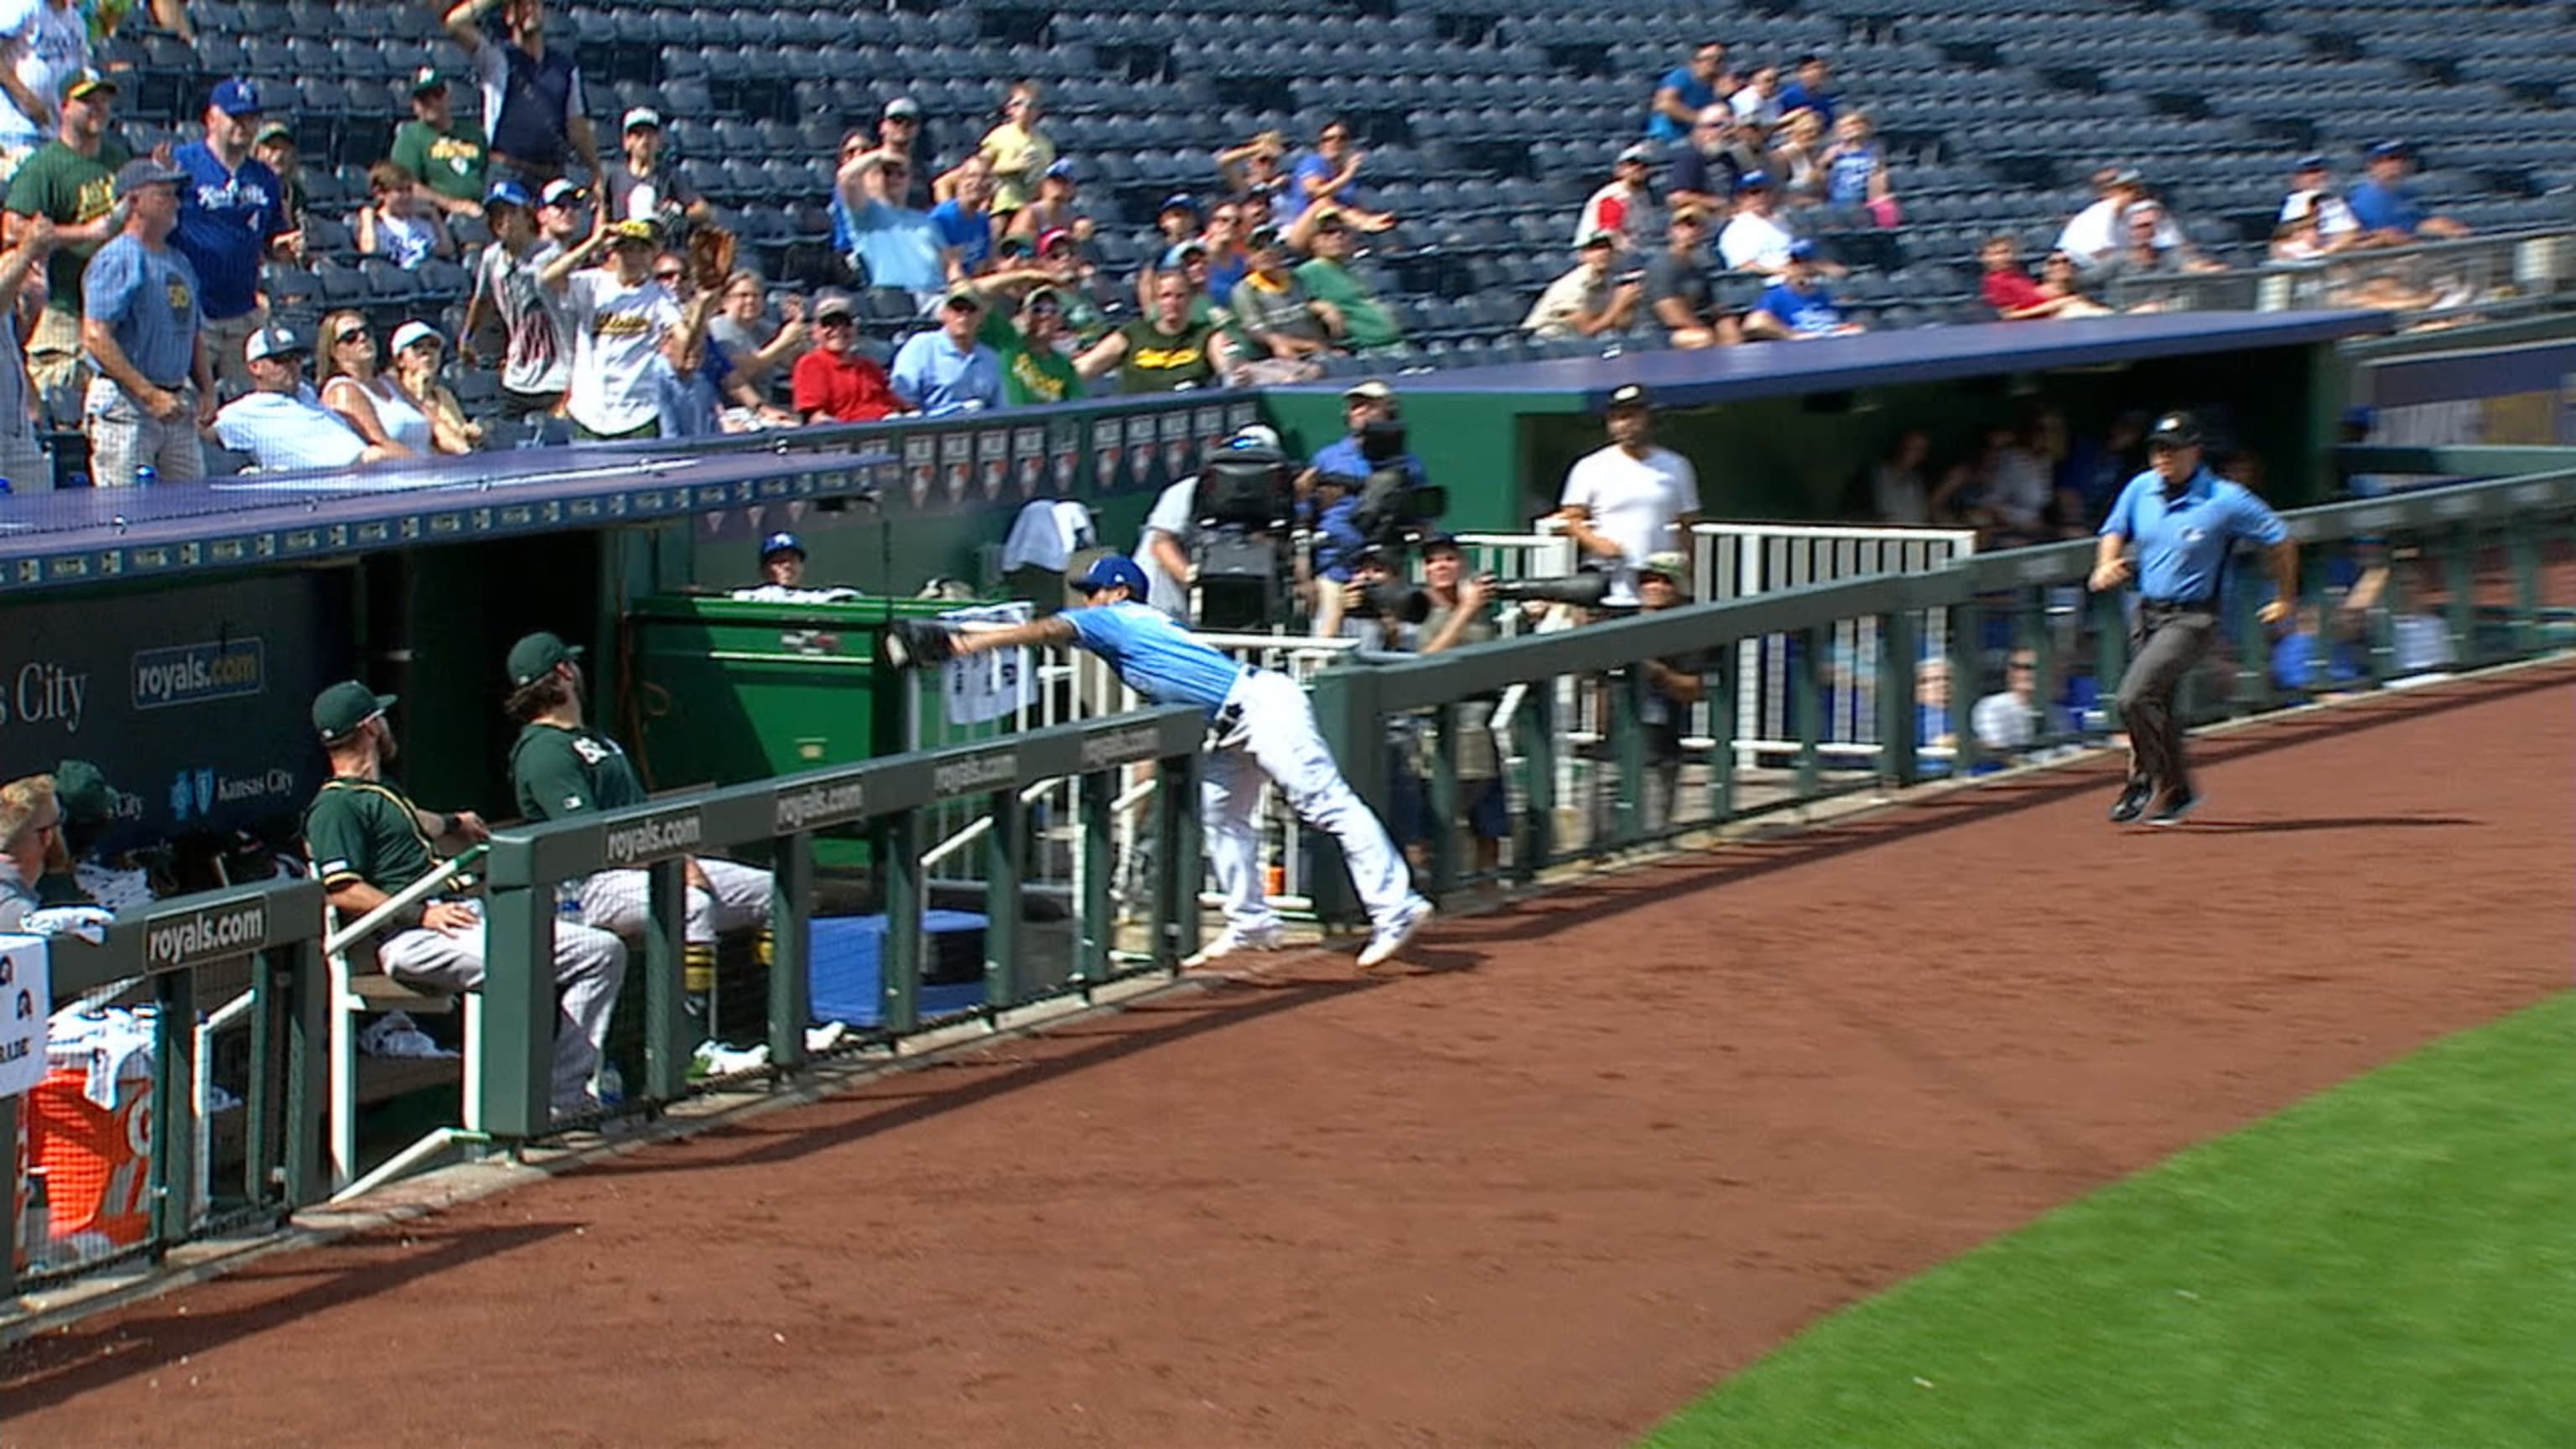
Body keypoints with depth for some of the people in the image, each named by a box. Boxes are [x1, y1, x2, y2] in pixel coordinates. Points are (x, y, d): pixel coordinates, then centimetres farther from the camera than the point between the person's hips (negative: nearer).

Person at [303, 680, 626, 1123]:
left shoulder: (380, 792, 28)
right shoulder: (334, 806, -4)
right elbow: (344, 892, -17)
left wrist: (453, 825, 62)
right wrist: (422, 914, -21)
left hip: (458, 912, 10)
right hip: (409, 937, -10)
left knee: (604, 952, -1)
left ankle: (565, 1093, -8)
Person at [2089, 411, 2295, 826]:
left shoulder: (2224, 501, -15)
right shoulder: (2141, 489, 0)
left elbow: (2280, 539, -4)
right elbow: (2115, 531, 17)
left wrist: (2285, 599, 6)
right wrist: (2106, 565, -5)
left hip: (2192, 618, -6)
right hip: (2147, 614, 6)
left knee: (2135, 697, -20)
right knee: (2156, 708, 16)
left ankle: (2148, 780, 0)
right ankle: (2178, 790, 35)